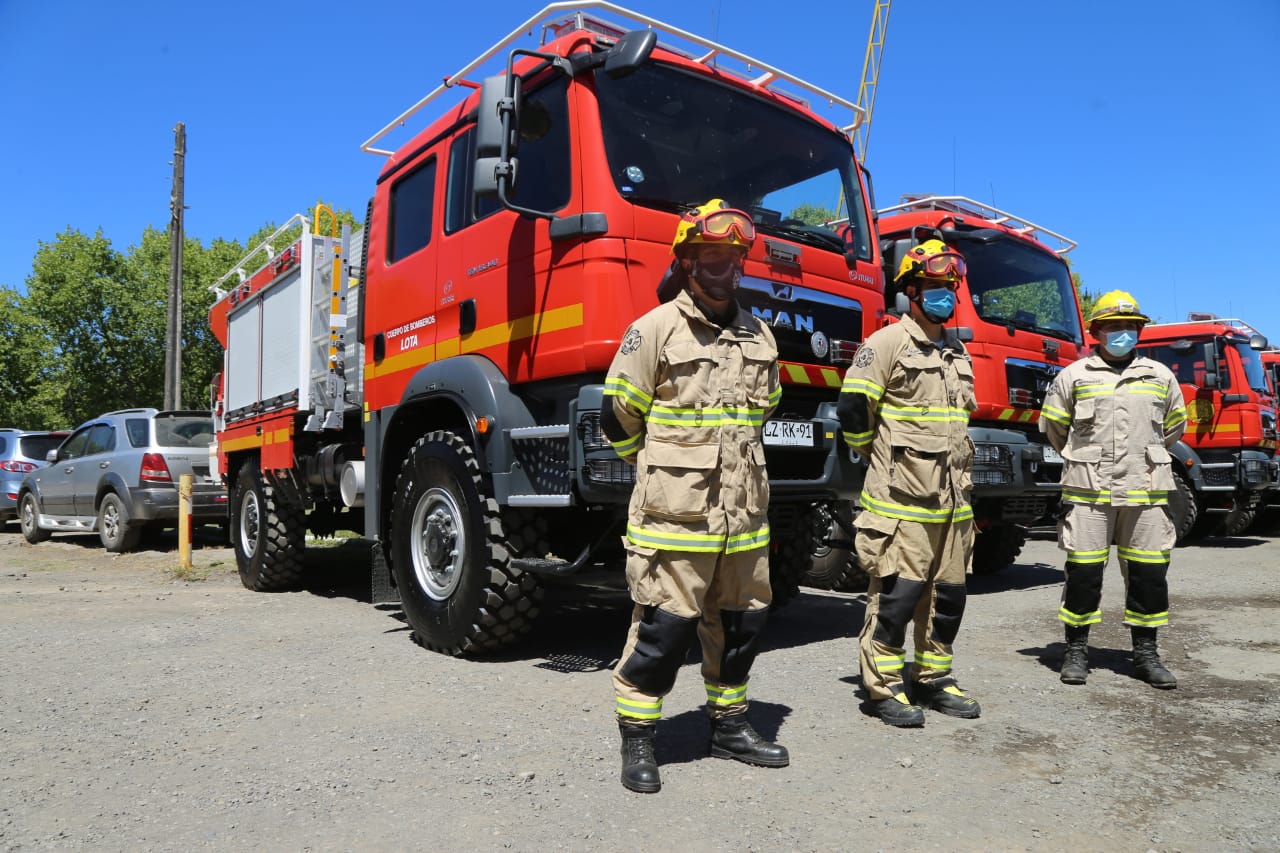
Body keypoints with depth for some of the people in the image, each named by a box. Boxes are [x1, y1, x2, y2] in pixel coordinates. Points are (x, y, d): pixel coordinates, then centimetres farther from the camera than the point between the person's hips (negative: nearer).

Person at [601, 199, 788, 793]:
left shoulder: (758, 335, 12)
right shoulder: (655, 330, -7)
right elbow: (619, 417, -2)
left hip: (744, 515, 6)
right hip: (674, 516, -6)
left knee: (740, 624, 15)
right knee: (663, 626, -1)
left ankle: (729, 726, 33)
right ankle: (637, 739, 16)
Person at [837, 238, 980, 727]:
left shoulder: (957, 352, 18)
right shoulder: (888, 343, -7)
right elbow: (852, 410, -11)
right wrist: (879, 456, 1)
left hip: (953, 500, 8)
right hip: (903, 499, -7)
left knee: (947, 595, 12)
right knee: (897, 594, -4)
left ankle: (933, 679, 26)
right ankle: (884, 688, 9)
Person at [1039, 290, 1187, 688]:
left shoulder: (1161, 376, 10)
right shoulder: (1074, 375, 3)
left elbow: (1174, 425, 24)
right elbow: (1053, 425, 14)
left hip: (1145, 491, 2)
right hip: (1088, 491, -2)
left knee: (1149, 572, 5)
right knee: (1083, 570, 0)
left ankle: (1145, 653, 19)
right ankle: (1076, 650, 12)